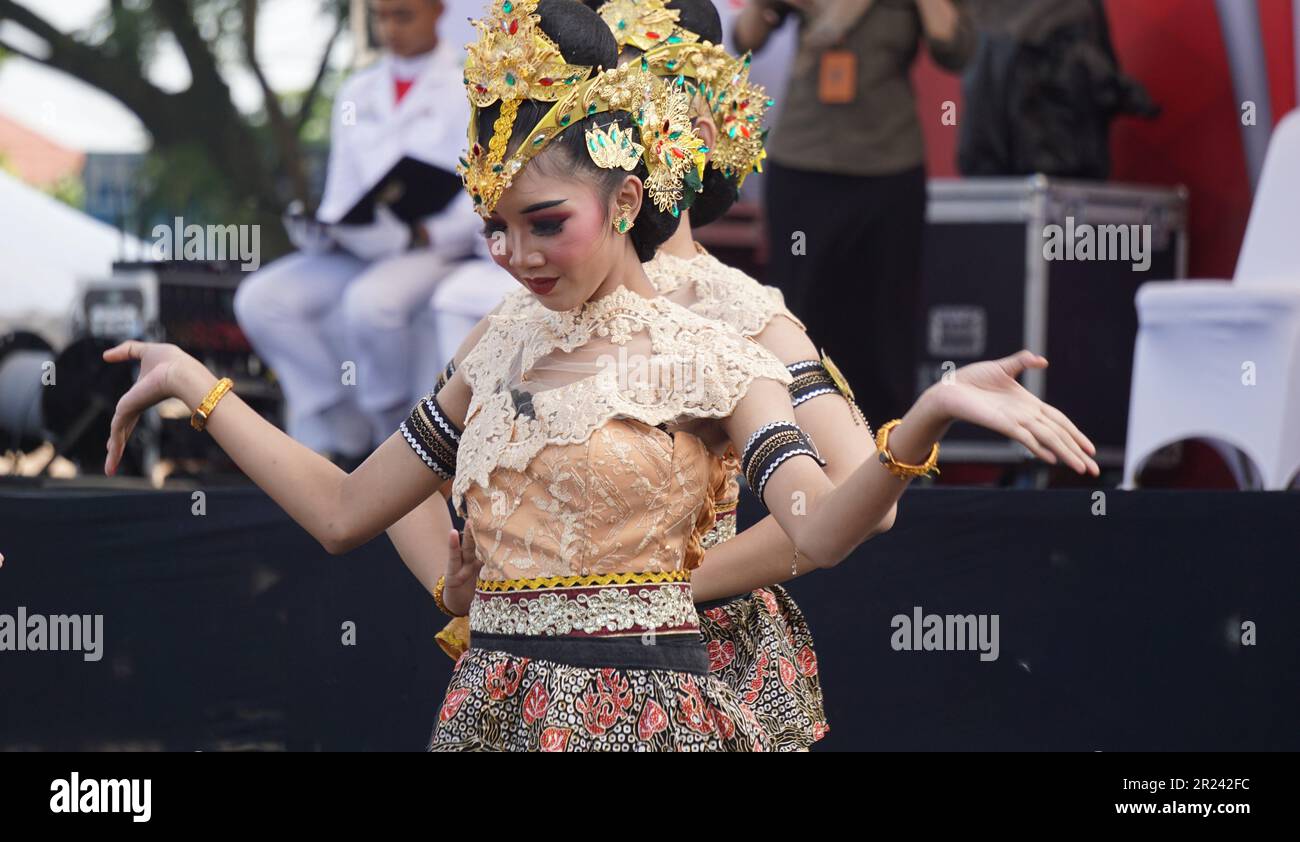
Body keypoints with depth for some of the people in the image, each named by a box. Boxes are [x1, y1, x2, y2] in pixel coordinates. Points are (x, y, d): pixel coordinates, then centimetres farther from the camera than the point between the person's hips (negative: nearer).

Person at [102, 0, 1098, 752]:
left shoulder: (708, 358, -4)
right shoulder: (501, 355, 12)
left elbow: (820, 527, -20)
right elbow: (341, 511, 16)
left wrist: (930, 414, -37)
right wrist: (196, 385, 17)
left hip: (644, 712, -5)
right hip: (493, 708, 5)